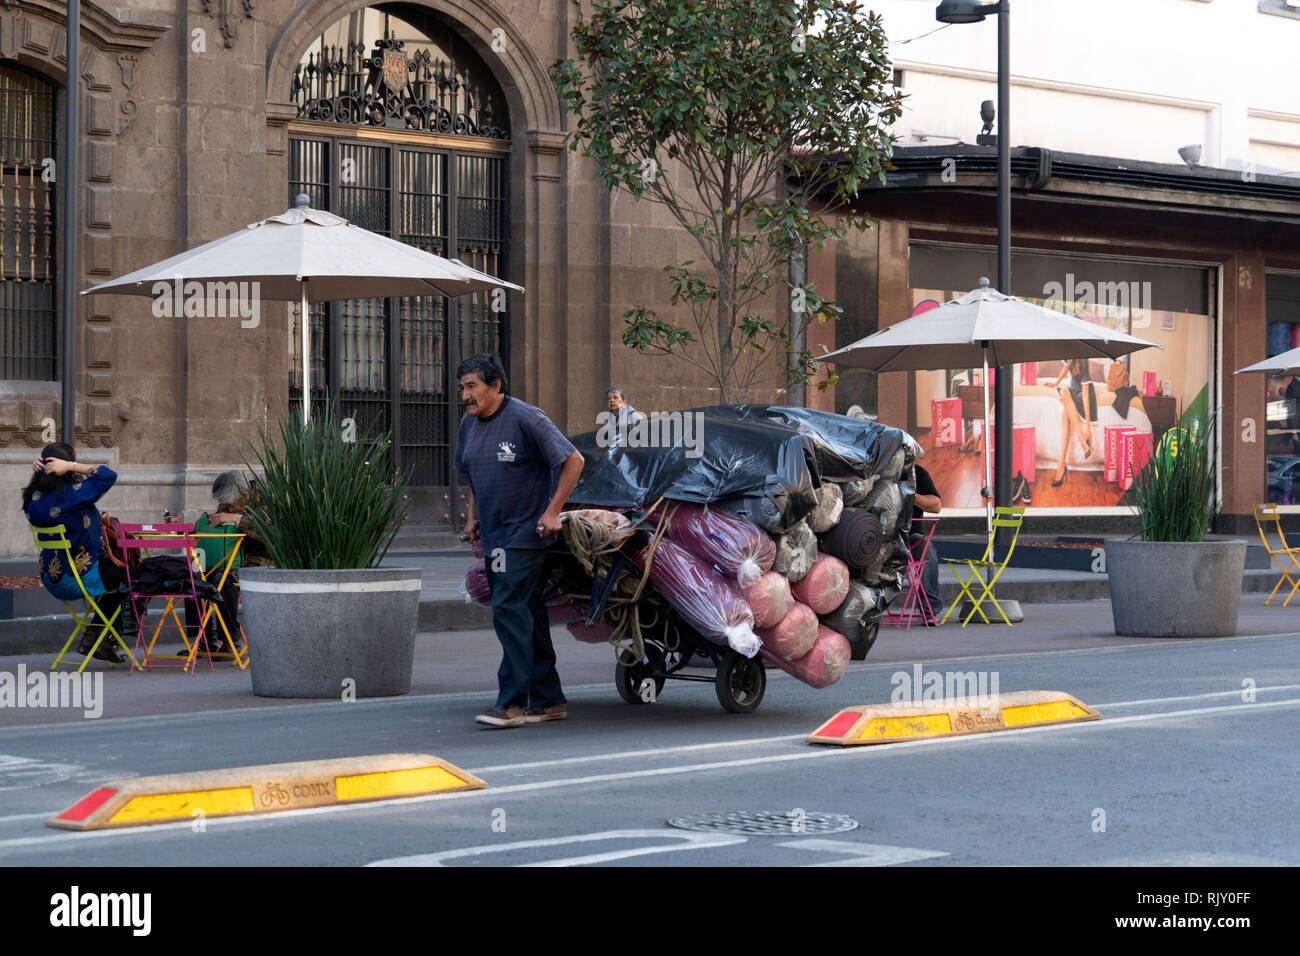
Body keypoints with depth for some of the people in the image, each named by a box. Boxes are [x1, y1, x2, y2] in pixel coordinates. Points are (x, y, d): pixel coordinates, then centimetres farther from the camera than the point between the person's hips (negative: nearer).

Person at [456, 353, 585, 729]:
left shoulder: (526, 419, -14)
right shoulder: (469, 424, 10)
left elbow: (573, 461, -12)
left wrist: (552, 512, -14)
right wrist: (472, 515, 14)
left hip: (525, 533, -8)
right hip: (494, 537, 8)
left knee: (510, 609, -15)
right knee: (528, 615, 10)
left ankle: (513, 702, -14)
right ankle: (548, 700, 16)